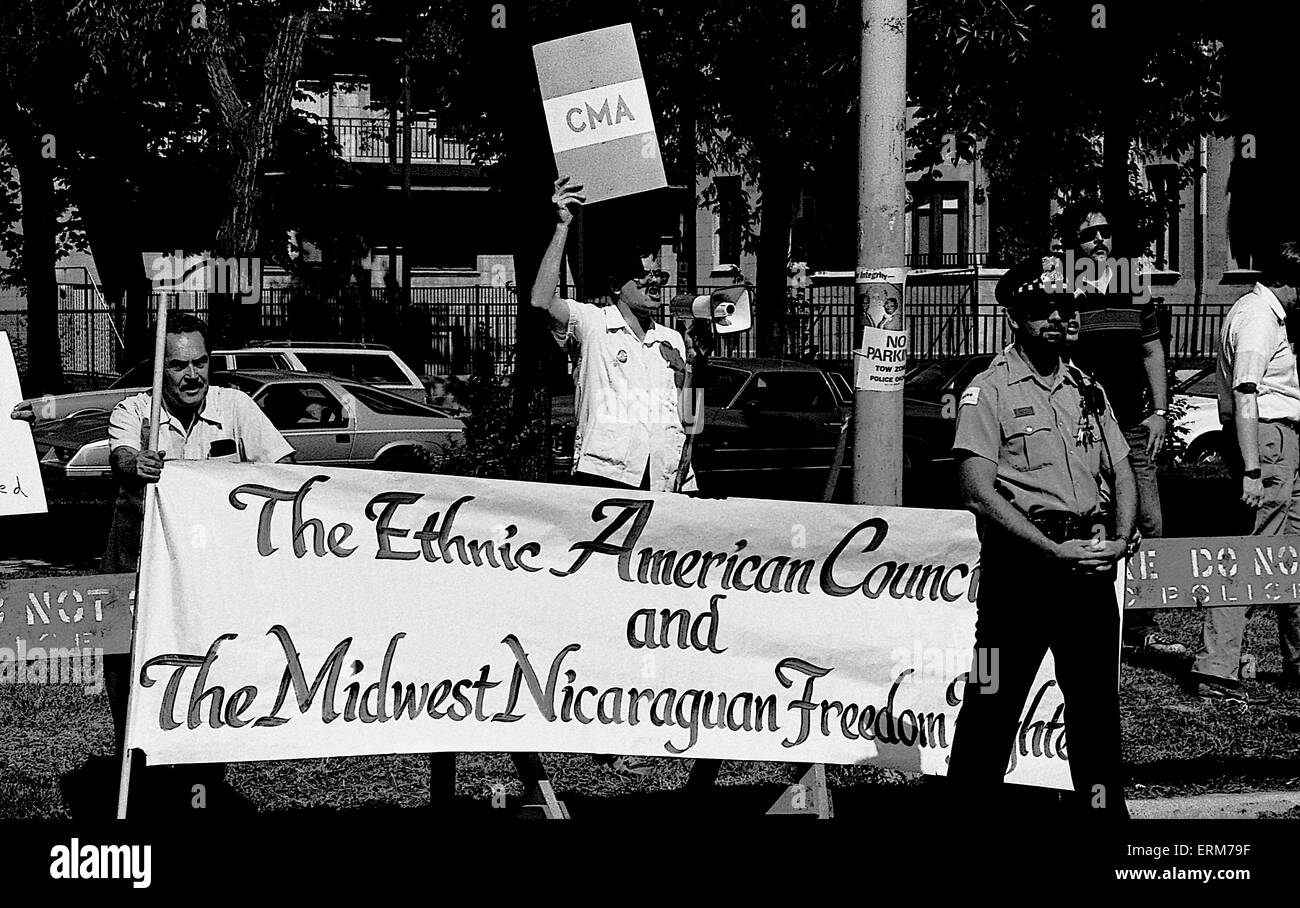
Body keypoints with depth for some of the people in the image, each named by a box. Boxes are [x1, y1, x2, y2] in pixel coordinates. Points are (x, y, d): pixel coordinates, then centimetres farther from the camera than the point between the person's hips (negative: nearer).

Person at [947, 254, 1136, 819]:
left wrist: (1119, 540, -3)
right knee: (994, 700, -4)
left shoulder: (1087, 390, 15)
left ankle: (1104, 803, 18)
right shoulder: (988, 391, -4)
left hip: (1087, 560, 6)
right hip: (1018, 564, -5)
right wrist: (1055, 550, -17)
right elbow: (979, 492, -13)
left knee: (1096, 696, 9)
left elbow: (1121, 474, 17)